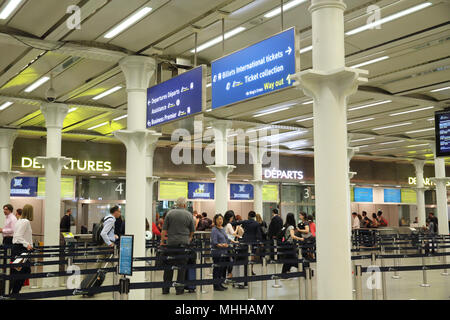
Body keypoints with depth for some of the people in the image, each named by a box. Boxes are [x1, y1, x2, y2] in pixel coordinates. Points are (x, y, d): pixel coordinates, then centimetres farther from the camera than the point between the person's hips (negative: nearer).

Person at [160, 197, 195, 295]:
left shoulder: (170, 213, 1)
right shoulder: (189, 215, 3)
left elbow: (164, 229, -1)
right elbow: (192, 230, 11)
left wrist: (162, 241, 6)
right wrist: (189, 238, 29)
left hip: (171, 243, 1)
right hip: (184, 243, 0)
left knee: (168, 266, 7)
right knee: (182, 266, 5)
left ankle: (165, 289, 10)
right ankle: (180, 289, 6)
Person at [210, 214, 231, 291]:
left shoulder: (223, 229, 15)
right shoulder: (214, 230, -10)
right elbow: (214, 242, -18)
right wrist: (220, 245, -31)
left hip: (224, 252, 8)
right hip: (217, 253, -8)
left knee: (223, 268, 12)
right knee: (217, 268, -3)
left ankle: (220, 284, 21)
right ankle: (216, 286, 3)